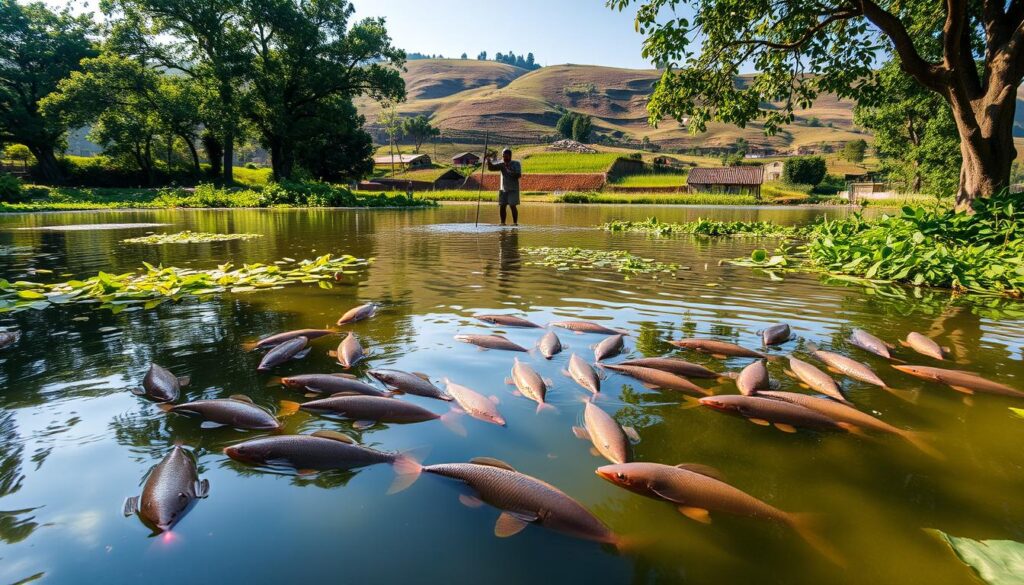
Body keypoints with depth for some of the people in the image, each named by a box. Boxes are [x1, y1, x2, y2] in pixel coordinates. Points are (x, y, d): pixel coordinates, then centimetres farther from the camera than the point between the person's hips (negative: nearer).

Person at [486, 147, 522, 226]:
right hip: (503, 189, 4)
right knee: (501, 206, 1)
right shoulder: (502, 164, 6)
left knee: (513, 206, -9)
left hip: (513, 189, -4)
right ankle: (503, 222, 11)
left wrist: (510, 172, -27)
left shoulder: (516, 164, -4)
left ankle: (515, 222, -1)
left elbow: (519, 175, -14)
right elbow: (491, 168, -4)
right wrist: (488, 161, -22)